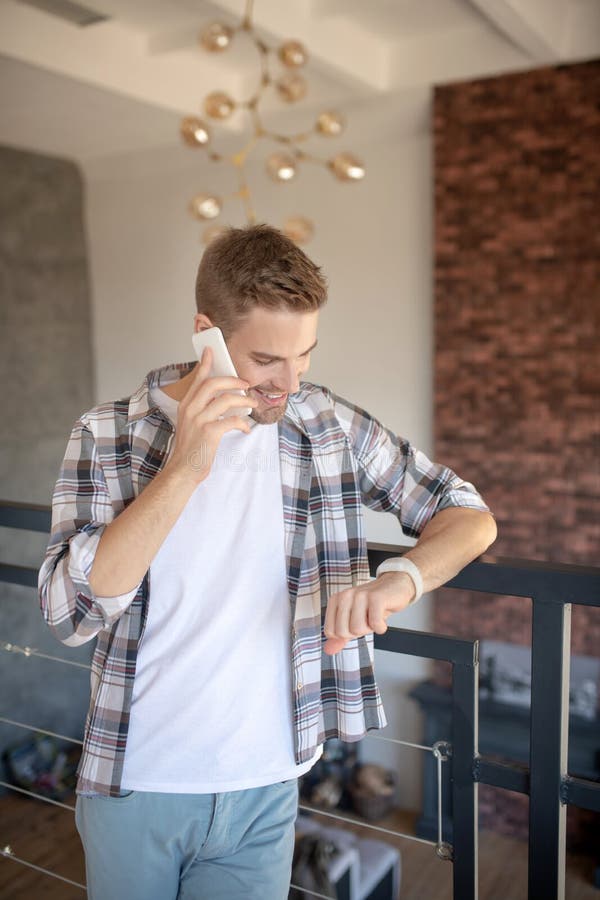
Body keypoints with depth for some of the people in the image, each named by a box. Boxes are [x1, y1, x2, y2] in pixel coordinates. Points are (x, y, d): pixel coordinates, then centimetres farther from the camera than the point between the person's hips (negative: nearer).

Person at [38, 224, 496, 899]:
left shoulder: (333, 429, -6)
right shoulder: (107, 435, -10)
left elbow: (470, 516, 0)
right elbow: (69, 612, -19)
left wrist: (400, 578, -21)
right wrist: (184, 469, -28)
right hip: (131, 789, 0)